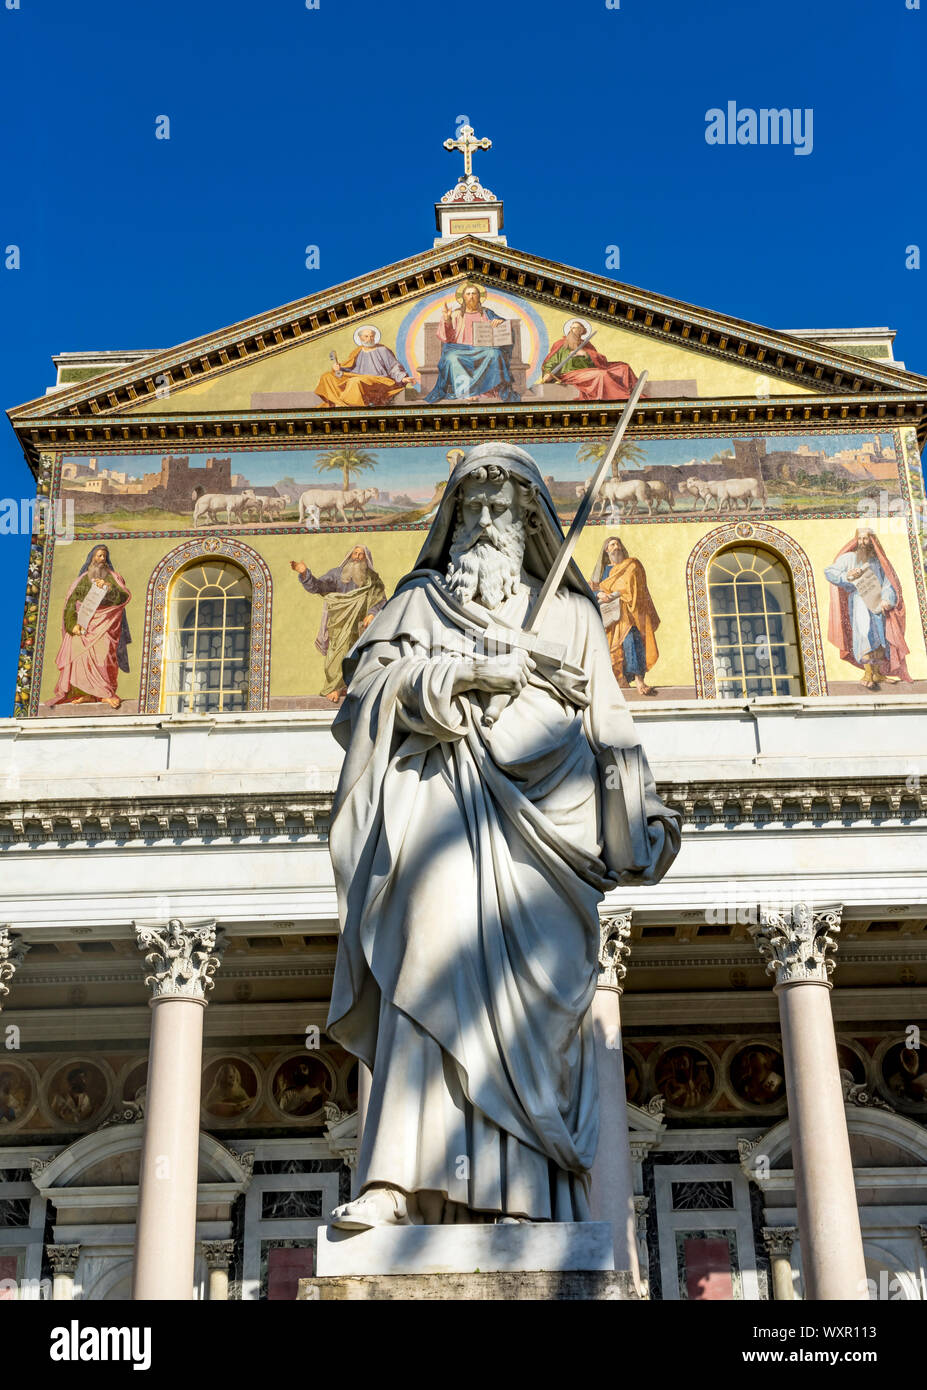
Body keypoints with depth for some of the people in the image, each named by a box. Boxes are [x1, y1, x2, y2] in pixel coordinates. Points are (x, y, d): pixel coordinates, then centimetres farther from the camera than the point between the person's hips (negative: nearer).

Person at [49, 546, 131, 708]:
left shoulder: (112, 578, 15)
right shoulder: (82, 580, 17)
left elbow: (124, 597, -2)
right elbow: (71, 603, 8)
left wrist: (107, 588, -17)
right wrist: (73, 624, -9)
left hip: (104, 623, -2)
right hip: (84, 623, 2)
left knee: (102, 652, -22)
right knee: (79, 653, -18)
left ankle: (105, 694, -24)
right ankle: (86, 694, -21)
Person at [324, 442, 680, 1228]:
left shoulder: (569, 611, 24)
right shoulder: (421, 599, 23)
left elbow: (609, 727, 17)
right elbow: (373, 677, 6)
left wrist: (641, 820, 5)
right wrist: (467, 671, -7)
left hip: (537, 815, 1)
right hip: (441, 800, -1)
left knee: (528, 990, -10)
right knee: (431, 970, -19)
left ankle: (525, 1198, -13)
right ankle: (401, 1182, -27)